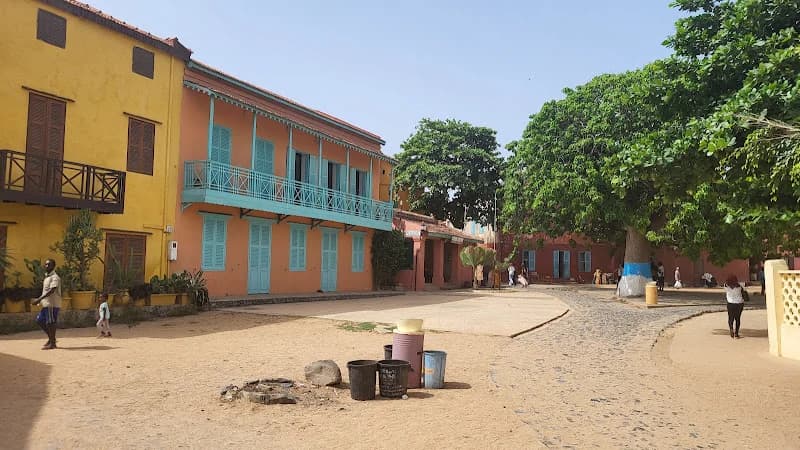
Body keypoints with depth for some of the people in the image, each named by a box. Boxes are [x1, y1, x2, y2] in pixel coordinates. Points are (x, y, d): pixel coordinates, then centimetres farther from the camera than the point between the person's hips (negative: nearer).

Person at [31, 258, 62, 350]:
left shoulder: (54, 277, -13)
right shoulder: (47, 277, 18)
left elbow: (52, 290, -25)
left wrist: (39, 299, -30)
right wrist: (40, 300, 15)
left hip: (52, 304, -10)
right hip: (46, 304, 10)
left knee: (50, 322, -6)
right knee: (39, 320, 13)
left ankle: (52, 343, 1)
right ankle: (51, 338, 21)